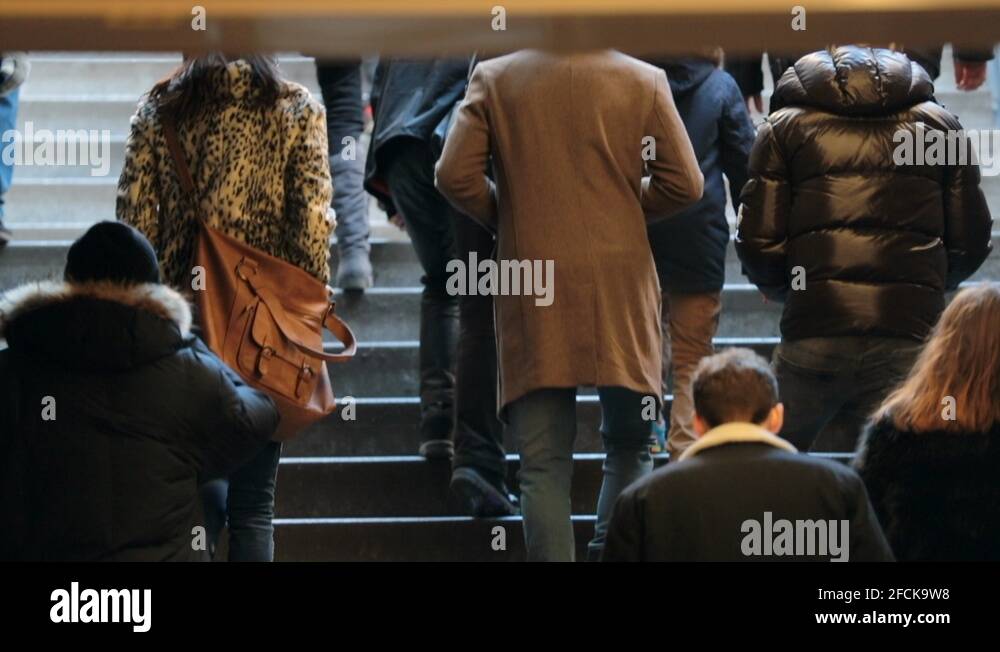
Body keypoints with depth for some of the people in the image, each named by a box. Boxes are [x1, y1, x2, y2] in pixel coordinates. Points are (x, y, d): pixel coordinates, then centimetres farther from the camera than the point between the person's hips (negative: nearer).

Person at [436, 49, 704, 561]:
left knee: (544, 462, 3)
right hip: (619, 283, 0)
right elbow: (684, 184, -2)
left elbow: (454, 176, -5)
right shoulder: (643, 80, 0)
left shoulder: (493, 78, 1)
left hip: (532, 287, 0)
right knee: (629, 447, 14)